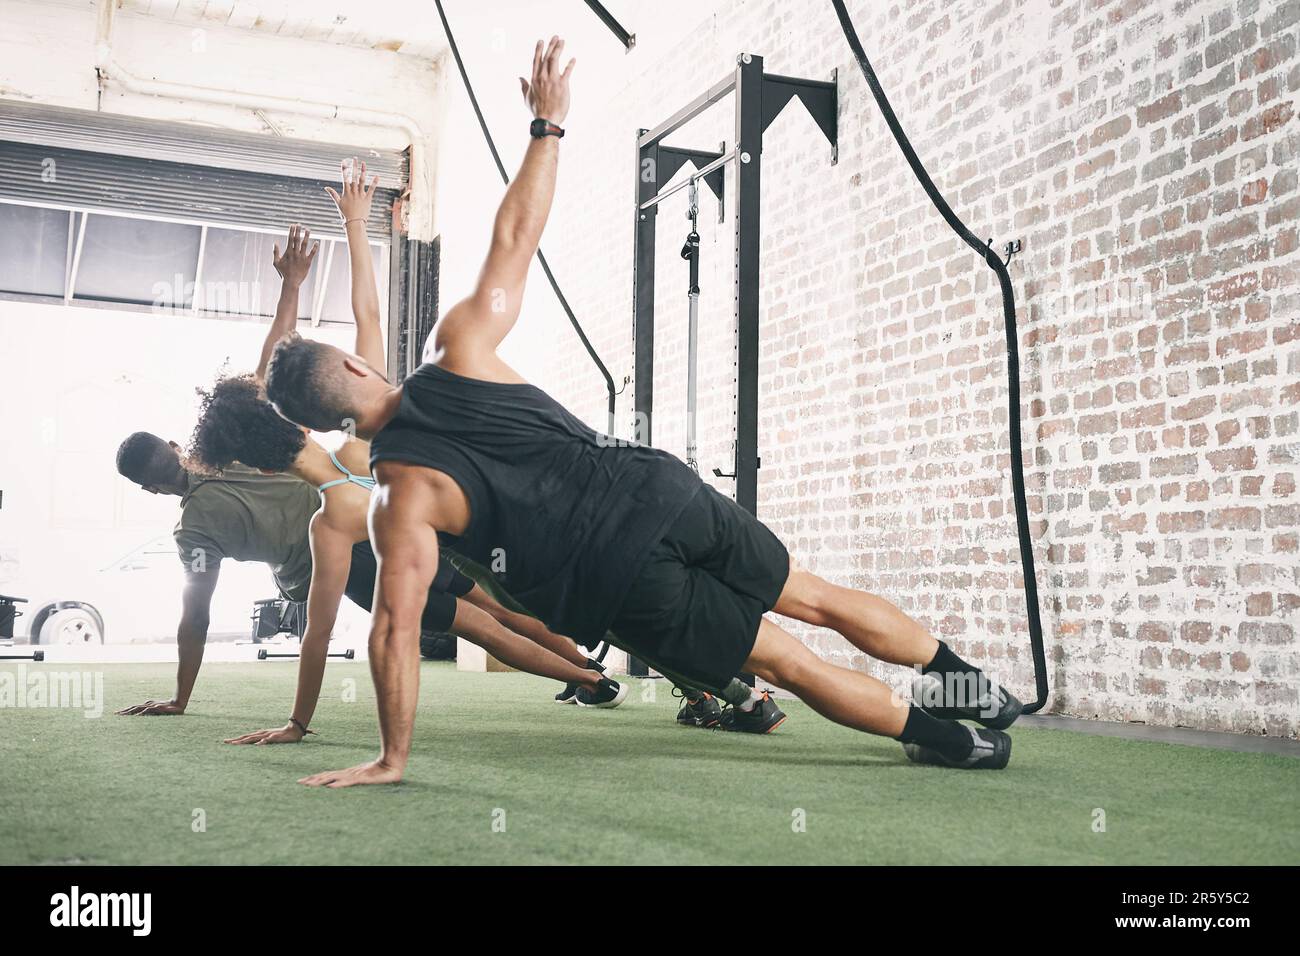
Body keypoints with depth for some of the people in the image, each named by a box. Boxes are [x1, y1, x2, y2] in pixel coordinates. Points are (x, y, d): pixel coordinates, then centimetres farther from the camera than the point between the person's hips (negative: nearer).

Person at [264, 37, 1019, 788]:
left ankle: (944, 737, 23)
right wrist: (547, 123, 17)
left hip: (621, 582, -3)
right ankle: (971, 683, 31)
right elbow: (516, 238, 6)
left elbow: (396, 629, -10)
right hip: (659, 492, 3)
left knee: (788, 661, 14)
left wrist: (391, 758, -2)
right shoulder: (460, 348, 0)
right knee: (819, 600, 19)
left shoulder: (399, 499, -6)